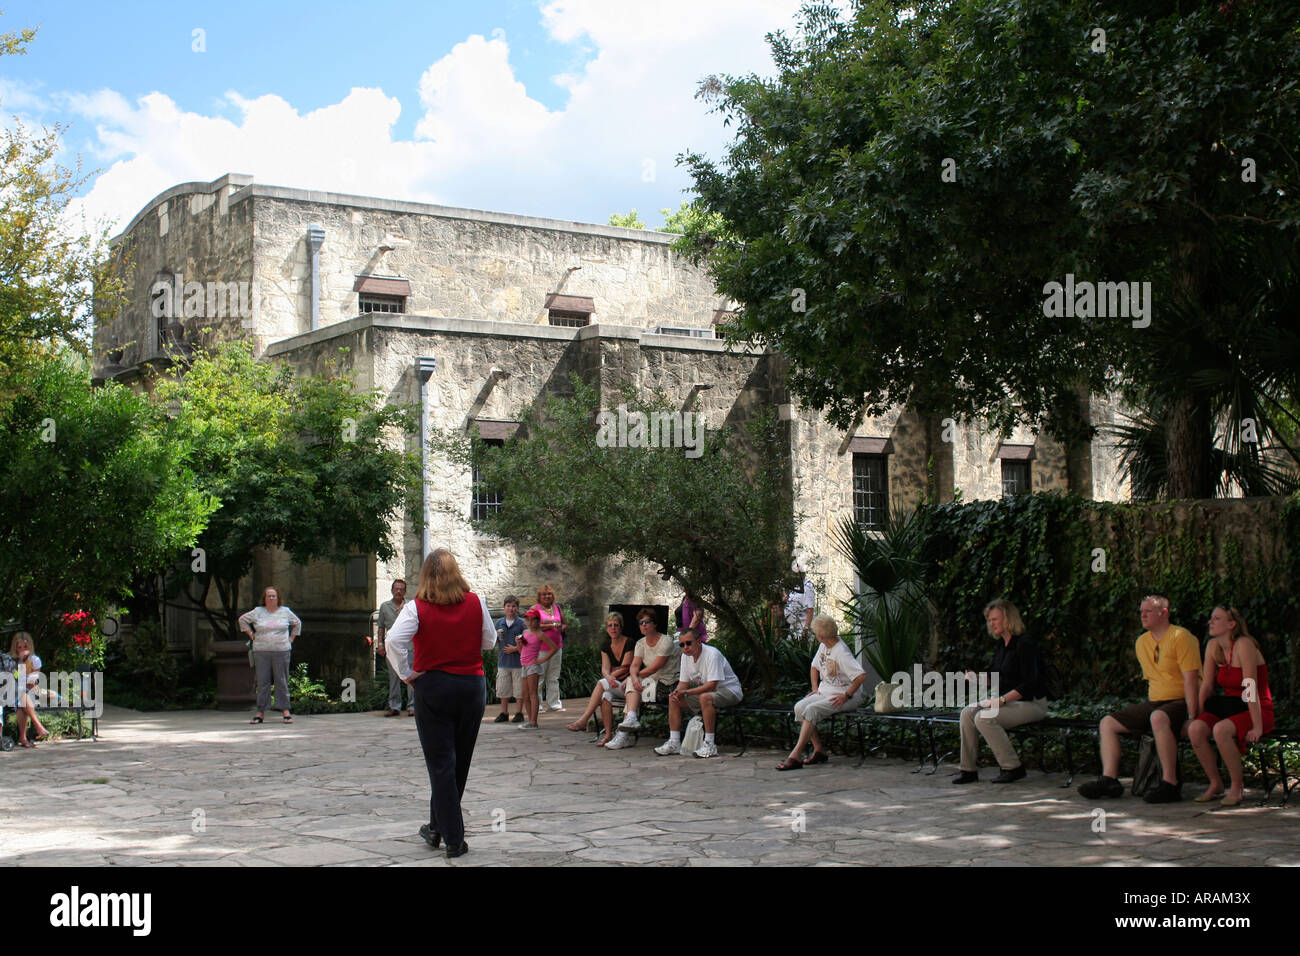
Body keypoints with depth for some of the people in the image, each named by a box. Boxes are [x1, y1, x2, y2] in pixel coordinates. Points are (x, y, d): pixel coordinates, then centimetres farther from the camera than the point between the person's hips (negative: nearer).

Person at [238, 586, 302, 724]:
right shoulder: (258, 612, 6)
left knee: (282, 681, 0)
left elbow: (297, 623, 22)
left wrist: (291, 639, 12)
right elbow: (242, 619, 16)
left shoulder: (285, 612, 8)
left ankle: (285, 711, 3)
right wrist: (252, 635, 9)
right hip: (261, 651, 0)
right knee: (262, 682, 1)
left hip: (281, 651, 0)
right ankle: (260, 712, 4)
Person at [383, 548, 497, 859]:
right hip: (472, 685, 2)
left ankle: (453, 838, 2)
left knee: (441, 763, 4)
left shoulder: (417, 607, -8)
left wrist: (406, 674, -10)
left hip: (432, 687, -2)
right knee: (460, 761, 15)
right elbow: (490, 641, 8)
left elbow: (394, 640, -21)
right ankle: (437, 827, 28)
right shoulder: (475, 603, -1)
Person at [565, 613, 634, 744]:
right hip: (613, 684, 4)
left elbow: (625, 668, -8)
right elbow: (605, 669, 0)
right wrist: (609, 678, -22)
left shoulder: (629, 643, -6)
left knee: (601, 683, -29)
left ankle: (583, 721, -31)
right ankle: (608, 734, -33)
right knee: (605, 695, -32)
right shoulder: (606, 646, 11)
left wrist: (608, 677, -4)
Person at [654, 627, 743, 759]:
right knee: (674, 699, -2)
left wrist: (687, 692, -28)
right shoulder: (686, 655, -1)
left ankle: (710, 744, -33)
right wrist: (677, 692, -18)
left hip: (730, 690, -8)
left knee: (705, 697, -38)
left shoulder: (712, 654, -25)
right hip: (705, 691, 8)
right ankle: (674, 742, -1)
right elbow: (683, 682, 6)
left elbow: (712, 685, -30)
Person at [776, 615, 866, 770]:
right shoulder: (823, 646, 8)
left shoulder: (841, 652, -20)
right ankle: (818, 750, -8)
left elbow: (862, 676, -30)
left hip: (843, 695, -9)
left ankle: (795, 756, -30)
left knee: (811, 710, -28)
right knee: (799, 707, -12)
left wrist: (846, 696, -23)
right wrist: (815, 688, 11)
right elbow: (815, 667, 26)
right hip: (825, 692, 9)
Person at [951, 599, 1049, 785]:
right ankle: (968, 769, -7)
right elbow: (994, 676, 19)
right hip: (1007, 700, 9)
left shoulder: (1024, 645, -16)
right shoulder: (1001, 646, 12)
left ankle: (1013, 768, -15)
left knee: (984, 718, -26)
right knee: (967, 713, -9)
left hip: (1031, 703, -9)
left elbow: (1030, 684, -22)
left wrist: (1002, 700, -25)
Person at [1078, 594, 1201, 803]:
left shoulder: (1180, 637, -10)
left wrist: (1192, 716, -23)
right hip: (1154, 702, 9)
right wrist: (1146, 707, 15)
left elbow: (1190, 680, -16)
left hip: (1180, 702, -8)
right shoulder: (1141, 642, 14)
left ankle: (1170, 784, -35)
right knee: (1107, 723, 0)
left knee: (1158, 718, -40)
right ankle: (1109, 779, -12)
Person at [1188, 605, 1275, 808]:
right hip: (1229, 706, 6)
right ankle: (1215, 785, -6)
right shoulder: (1213, 646, 3)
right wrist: (1199, 717, 0)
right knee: (1195, 729, -21)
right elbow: (1206, 686, 7)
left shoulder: (1244, 645, -19)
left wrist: (1257, 727, -25)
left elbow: (1251, 688, -23)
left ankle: (1237, 786, -15)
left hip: (1257, 711, -6)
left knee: (1221, 730, -34)